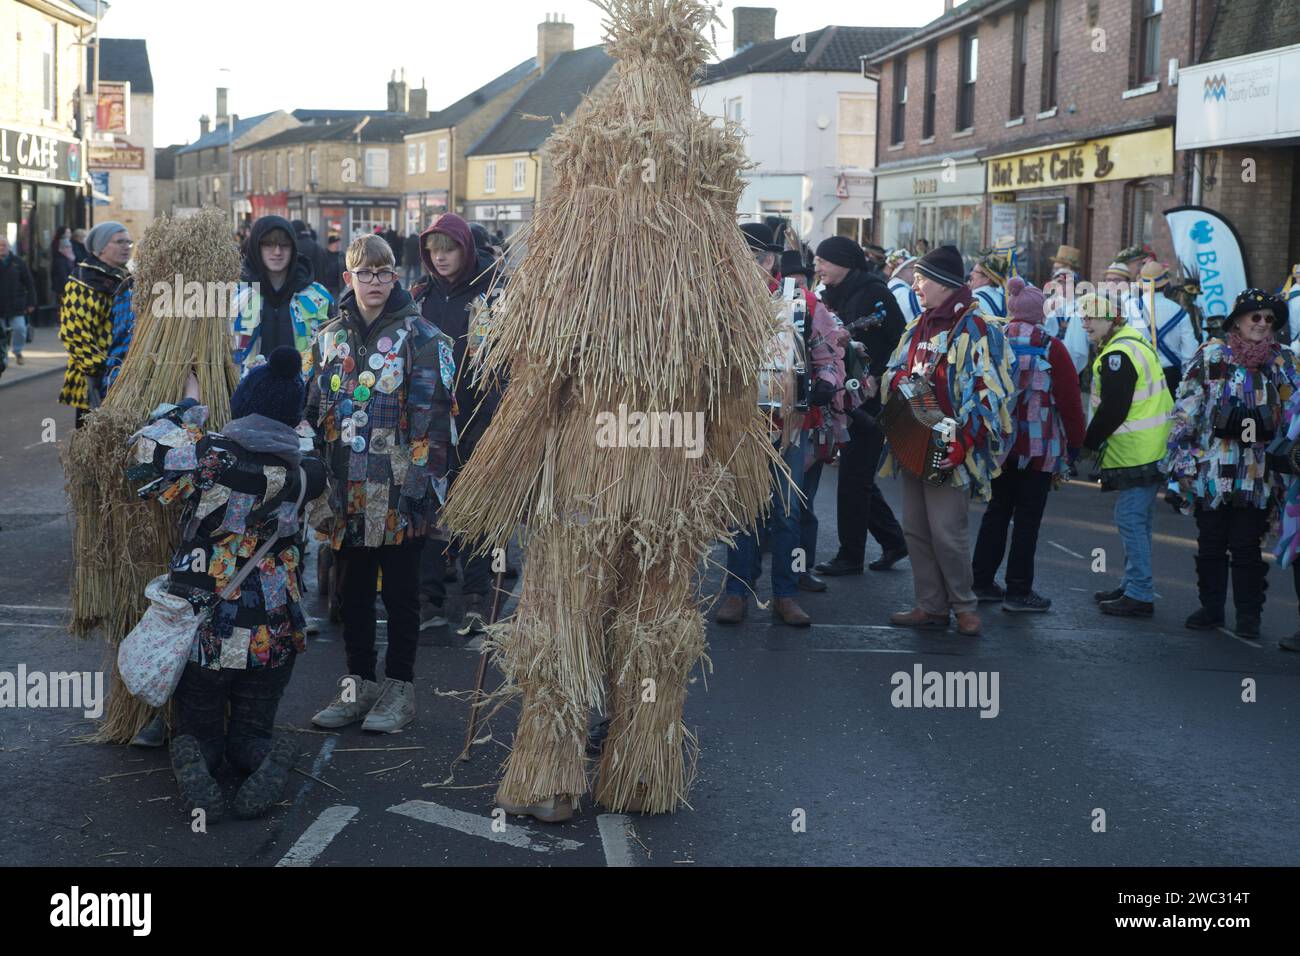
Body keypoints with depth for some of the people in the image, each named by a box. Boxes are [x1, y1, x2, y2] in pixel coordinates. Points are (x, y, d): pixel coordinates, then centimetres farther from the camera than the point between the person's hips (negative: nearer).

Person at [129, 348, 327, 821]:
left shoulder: (208, 452, -16)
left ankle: (193, 759, -17)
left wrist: (187, 407, 5)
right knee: (249, 735, 20)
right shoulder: (303, 472, -5)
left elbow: (146, 454, -9)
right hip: (273, 635, 2)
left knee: (198, 730, 19)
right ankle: (268, 758, -16)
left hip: (199, 631, -2)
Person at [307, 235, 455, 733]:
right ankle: (359, 684, 23)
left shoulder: (420, 336, -4)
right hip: (348, 494, 5)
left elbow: (432, 412, -9)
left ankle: (400, 687, 14)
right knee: (354, 590, 12)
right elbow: (315, 411, 16)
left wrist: (422, 478, -15)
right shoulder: (330, 338, 11)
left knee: (400, 591, 5)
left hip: (398, 493, -5)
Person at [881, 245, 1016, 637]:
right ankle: (931, 605, 19)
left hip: (947, 452, -8)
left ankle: (964, 606, 9)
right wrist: (901, 382, -2)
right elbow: (893, 371, 23)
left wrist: (961, 442, -23)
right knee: (915, 528, 10)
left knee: (946, 531, -8)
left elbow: (987, 393, -17)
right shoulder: (918, 328, 15)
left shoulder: (975, 329, -11)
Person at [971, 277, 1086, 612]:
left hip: (997, 443, 5)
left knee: (997, 511, 16)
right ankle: (1018, 592, 6)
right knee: (1027, 517, 2)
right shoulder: (1050, 347, -11)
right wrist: (1074, 443, 3)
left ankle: (981, 582, 19)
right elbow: (1070, 399, -8)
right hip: (1037, 448, -4)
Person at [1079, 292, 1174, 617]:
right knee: (1137, 520, 17)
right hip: (1153, 450, 11)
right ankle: (1133, 586, 26)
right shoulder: (1135, 341, 16)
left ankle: (1139, 596, -4)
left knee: (1131, 519, -6)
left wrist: (1088, 442, -7)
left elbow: (1112, 410, -20)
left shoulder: (1117, 355, -18)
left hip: (1135, 453, -11)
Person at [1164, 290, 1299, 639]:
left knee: (1247, 546, 2)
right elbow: (1185, 410, 0)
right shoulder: (1210, 355, 1)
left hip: (1256, 475, 0)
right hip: (1211, 471, 0)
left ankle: (1248, 616, 11)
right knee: (1210, 543, 9)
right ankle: (1211, 607, 21)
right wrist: (1183, 462, -5)